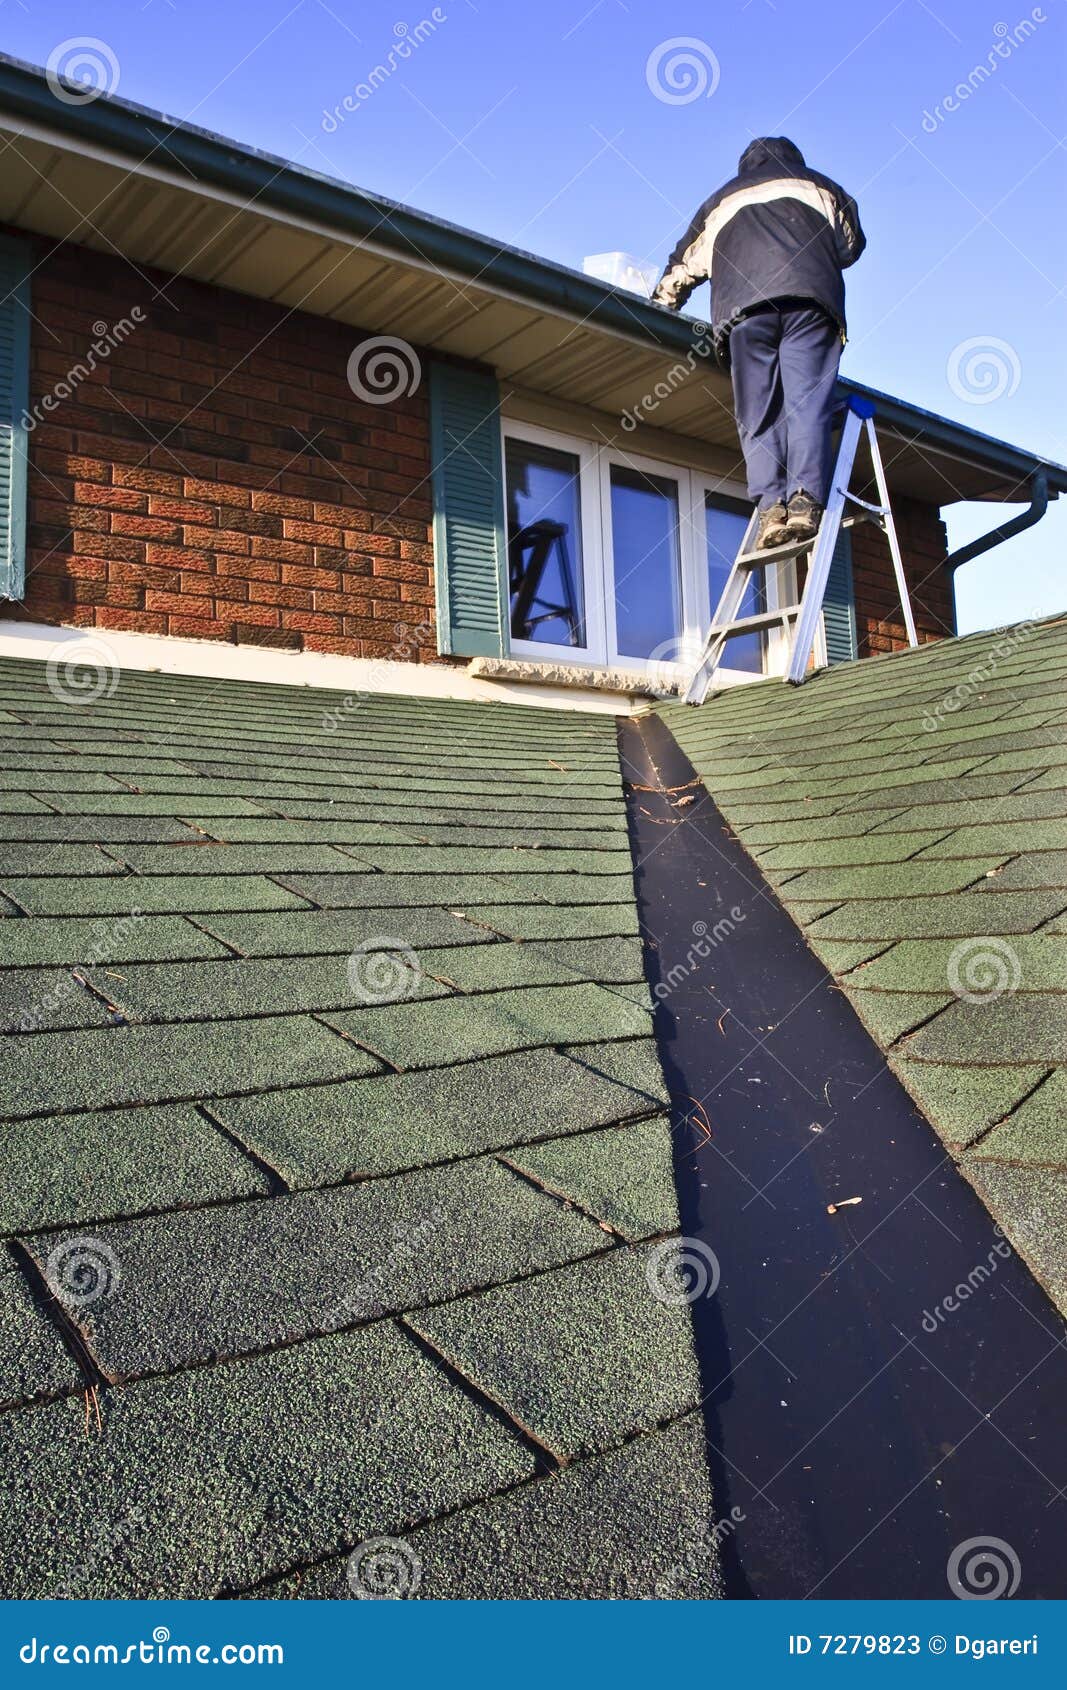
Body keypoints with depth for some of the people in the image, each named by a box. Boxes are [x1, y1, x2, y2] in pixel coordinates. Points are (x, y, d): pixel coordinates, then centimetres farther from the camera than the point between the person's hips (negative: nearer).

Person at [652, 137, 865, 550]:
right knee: (807, 403, -11)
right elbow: (851, 244, 30)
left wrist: (662, 301, 54)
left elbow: (684, 264, 40)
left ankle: (771, 505, -22)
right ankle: (805, 500, -29)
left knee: (758, 414, -4)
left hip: (743, 306, 1)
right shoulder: (818, 186, 33)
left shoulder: (722, 201, 36)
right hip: (810, 300, -1)